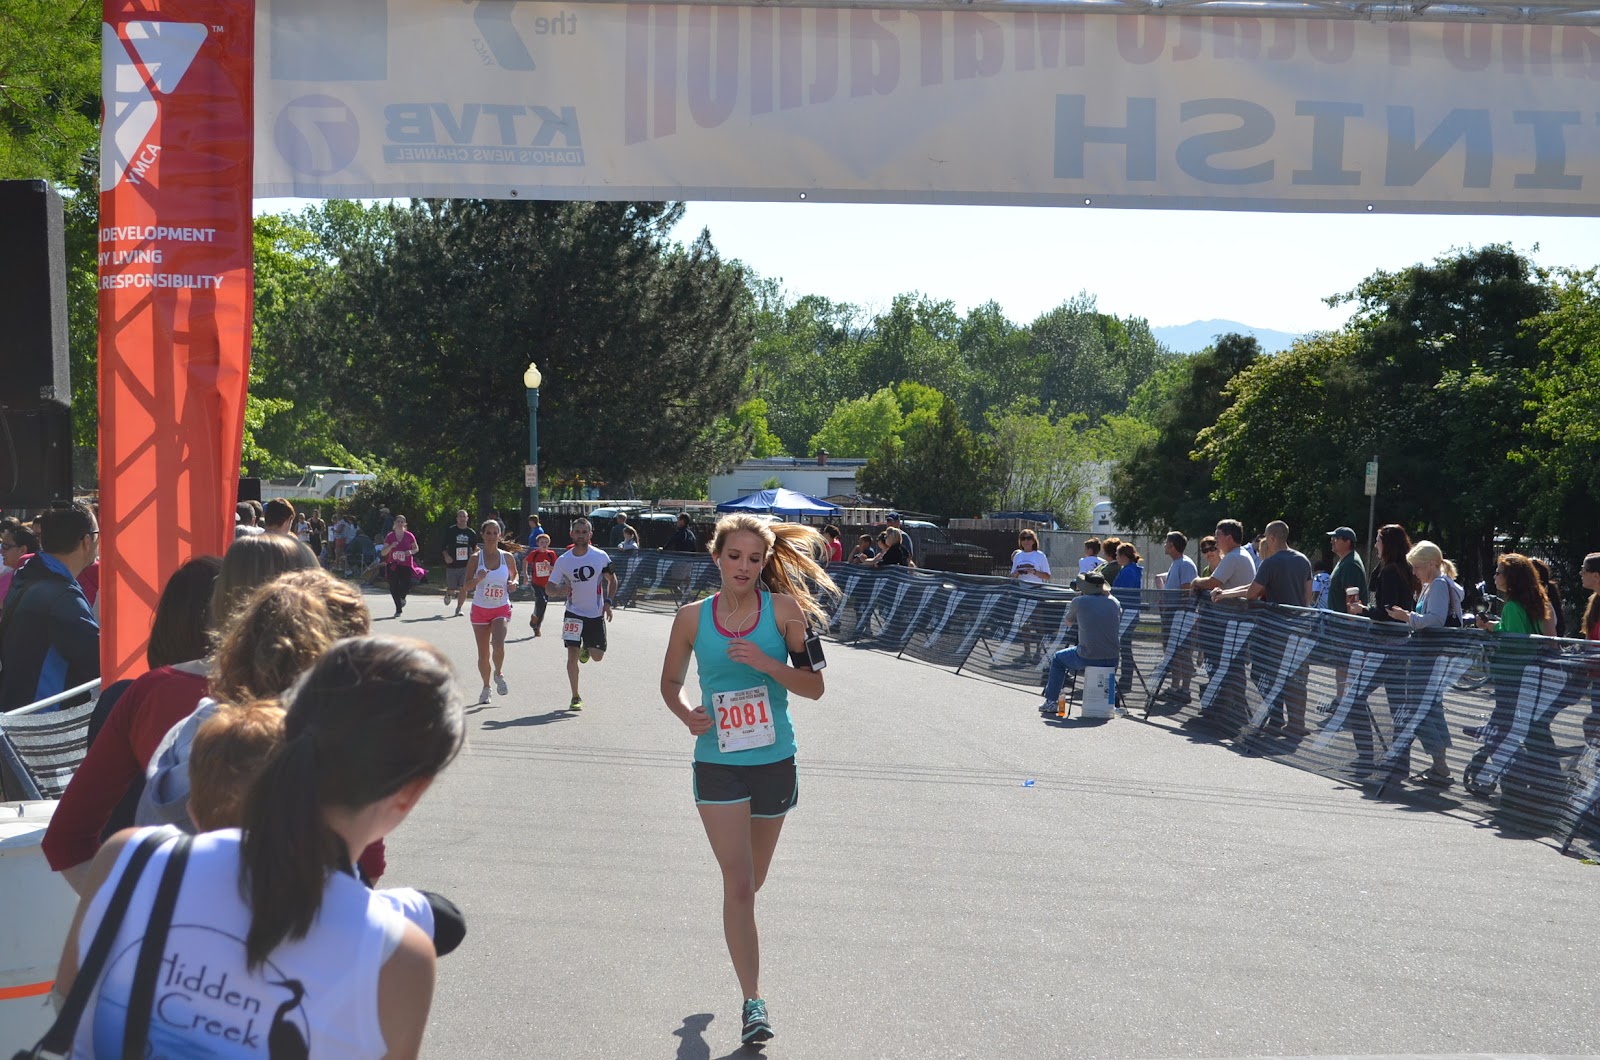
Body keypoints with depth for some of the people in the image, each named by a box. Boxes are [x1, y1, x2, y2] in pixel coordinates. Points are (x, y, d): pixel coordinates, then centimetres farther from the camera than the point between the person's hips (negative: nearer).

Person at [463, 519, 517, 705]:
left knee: (498, 644, -23)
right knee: (483, 653, 5)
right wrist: (477, 579, -25)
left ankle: (499, 674, 6)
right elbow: (465, 587, -5)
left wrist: (513, 583, -4)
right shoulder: (476, 558, -5)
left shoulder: (507, 557, -2)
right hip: (480, 609, 0)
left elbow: (514, 575, 18)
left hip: (502, 609, 0)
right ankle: (486, 687, 26)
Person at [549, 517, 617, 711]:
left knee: (597, 656, 3)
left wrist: (608, 602, -8)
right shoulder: (563, 560, -6)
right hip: (574, 613, -1)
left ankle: (586, 648, 40)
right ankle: (575, 698, 5)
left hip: (596, 614, 1)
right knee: (572, 655, -7)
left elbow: (612, 580, 5)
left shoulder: (601, 557, -7)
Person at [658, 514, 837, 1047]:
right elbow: (670, 683, 10)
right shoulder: (693, 617, -3)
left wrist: (766, 663, -21)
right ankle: (752, 1002, 0)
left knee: (750, 881, 18)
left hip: (774, 762, 1)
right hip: (717, 763, -1)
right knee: (738, 885, -7)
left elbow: (814, 686, -6)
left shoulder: (784, 609, -6)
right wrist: (687, 714, -11)